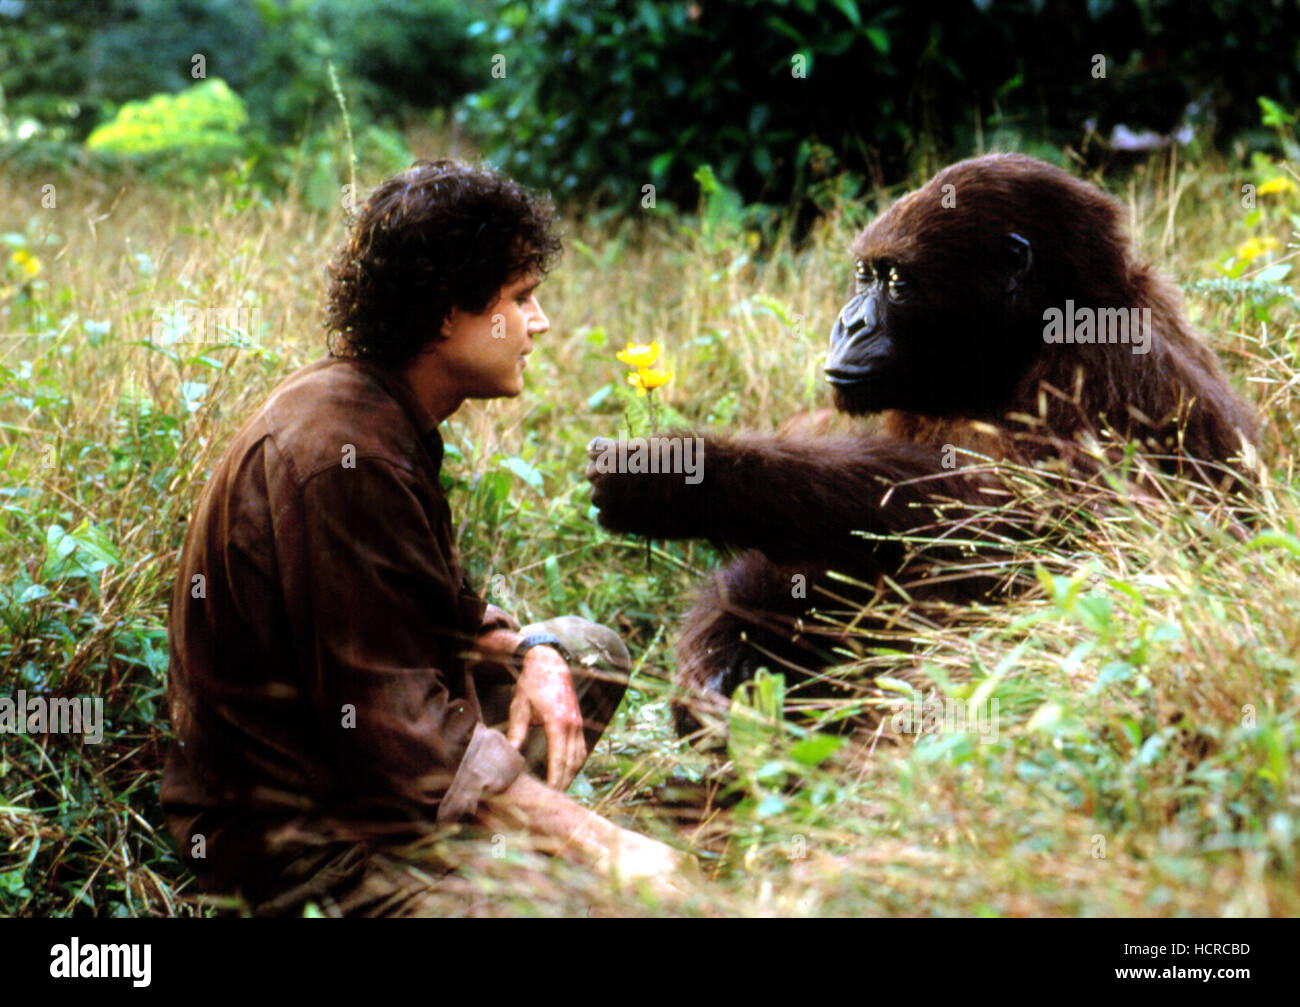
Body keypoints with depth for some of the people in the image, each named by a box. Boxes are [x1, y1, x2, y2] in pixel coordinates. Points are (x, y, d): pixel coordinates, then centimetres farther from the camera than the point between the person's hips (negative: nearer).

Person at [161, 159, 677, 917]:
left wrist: (532, 652, -4)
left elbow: (440, 609, 17)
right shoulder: (342, 457, -27)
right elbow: (399, 723, -27)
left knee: (592, 652, 18)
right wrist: (597, 842, -26)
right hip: (290, 822, -11)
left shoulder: (387, 415, 6)